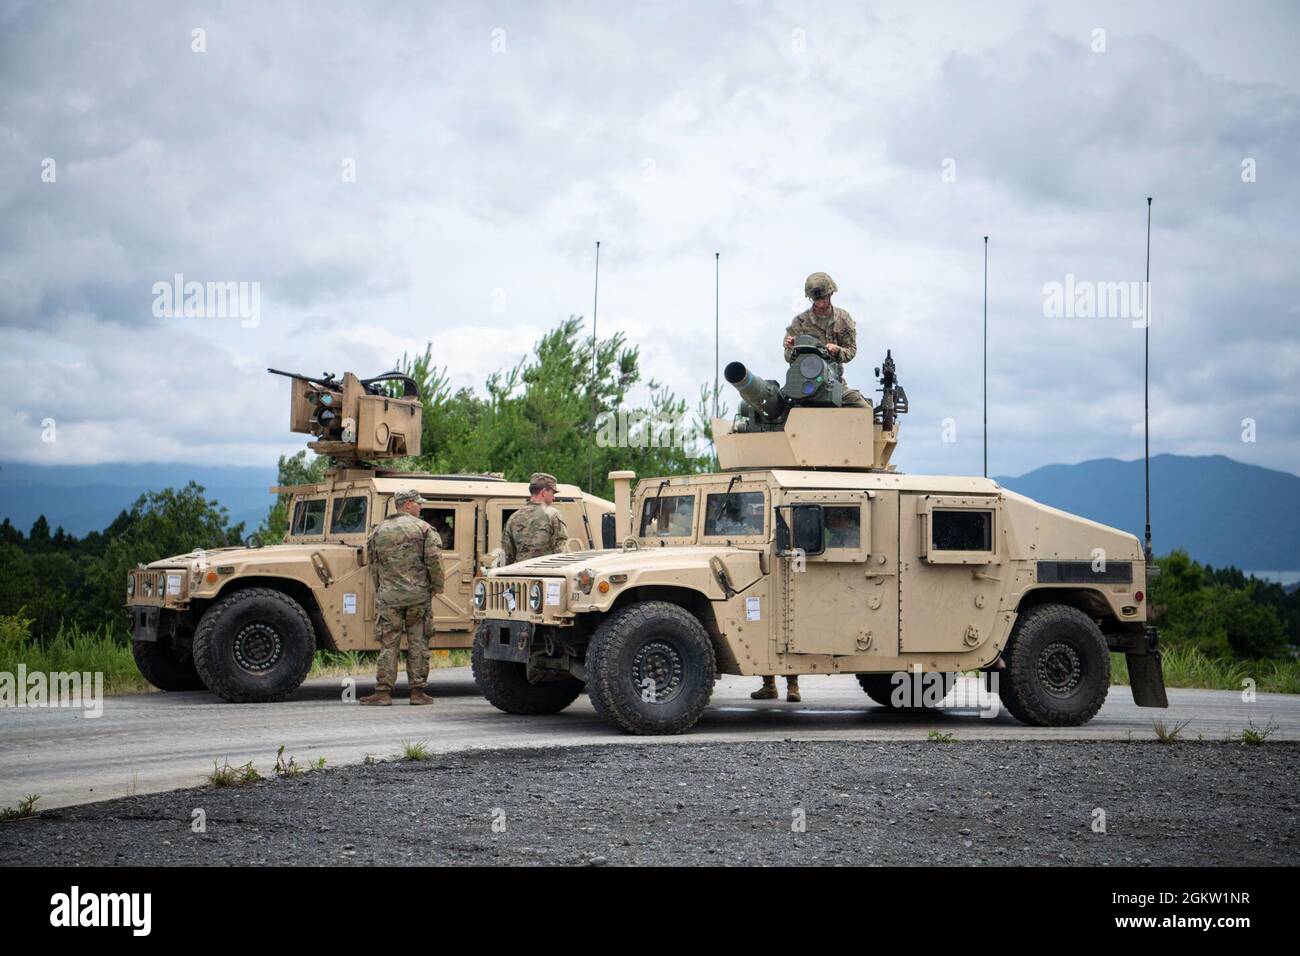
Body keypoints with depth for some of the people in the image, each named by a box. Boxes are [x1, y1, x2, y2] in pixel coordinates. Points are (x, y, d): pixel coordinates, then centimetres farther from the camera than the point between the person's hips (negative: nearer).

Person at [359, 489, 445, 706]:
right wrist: (437, 587, 3)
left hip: (389, 596, 2)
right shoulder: (423, 528, -3)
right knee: (418, 643, 5)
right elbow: (434, 560, -9)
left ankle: (383, 692, 0)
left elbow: (372, 564, 11)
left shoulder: (378, 530, 8)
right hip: (419, 594, -2)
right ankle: (417, 691, 6)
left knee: (388, 644, 3)